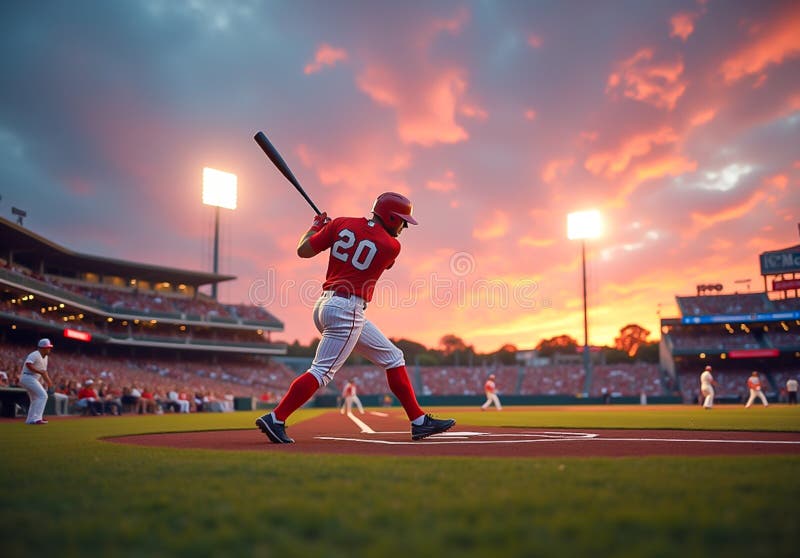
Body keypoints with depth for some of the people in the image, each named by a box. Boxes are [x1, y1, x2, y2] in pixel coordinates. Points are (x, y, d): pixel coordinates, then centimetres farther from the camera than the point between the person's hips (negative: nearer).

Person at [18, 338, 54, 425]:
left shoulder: (45, 357, 17)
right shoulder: (35, 355, -13)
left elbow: (43, 371, 22)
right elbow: (28, 365, -28)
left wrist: (48, 381, 9)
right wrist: (40, 371, -24)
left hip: (34, 379, 11)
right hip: (28, 377, -11)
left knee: (36, 399, 18)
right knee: (43, 395, -18)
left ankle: (30, 420, 24)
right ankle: (36, 418, -22)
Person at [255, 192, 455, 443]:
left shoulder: (341, 223, 8)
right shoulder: (391, 246, -4)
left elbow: (303, 250, 8)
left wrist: (317, 225, 26)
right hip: (347, 310, -8)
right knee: (321, 371, -7)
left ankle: (419, 421, 14)